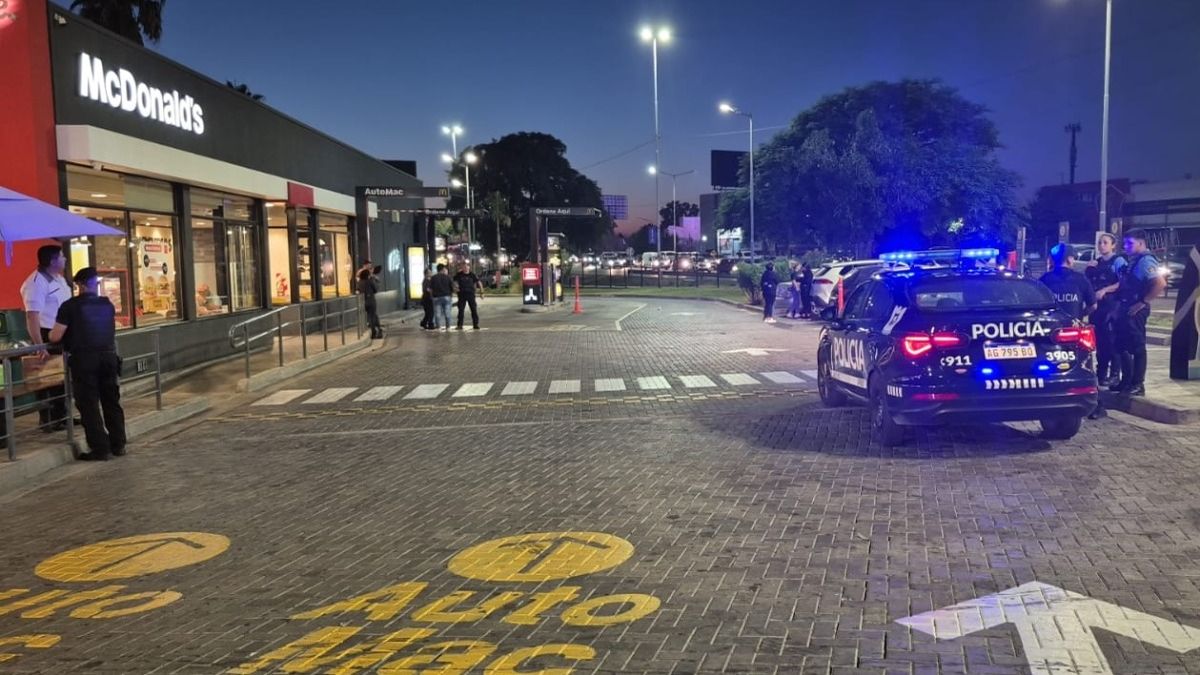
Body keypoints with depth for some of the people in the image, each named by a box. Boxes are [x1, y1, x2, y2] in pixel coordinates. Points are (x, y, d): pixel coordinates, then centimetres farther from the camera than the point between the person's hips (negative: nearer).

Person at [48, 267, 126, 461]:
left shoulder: (70, 306, -5)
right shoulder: (108, 304, 9)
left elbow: (55, 337, -5)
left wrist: (51, 333, 16)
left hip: (84, 359, -4)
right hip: (108, 356, 4)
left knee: (89, 405, 2)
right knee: (112, 402, 14)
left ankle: (100, 448, 1)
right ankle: (118, 444, 18)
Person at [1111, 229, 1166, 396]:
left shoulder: (1146, 261, -13)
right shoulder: (1133, 262, 16)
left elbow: (1160, 284, -25)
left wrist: (1143, 302, -20)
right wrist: (1119, 303, 13)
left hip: (1135, 311, -10)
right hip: (1125, 309, 10)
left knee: (1137, 347, -4)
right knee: (1122, 346, 13)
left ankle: (1138, 385, 1)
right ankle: (1127, 381, 22)